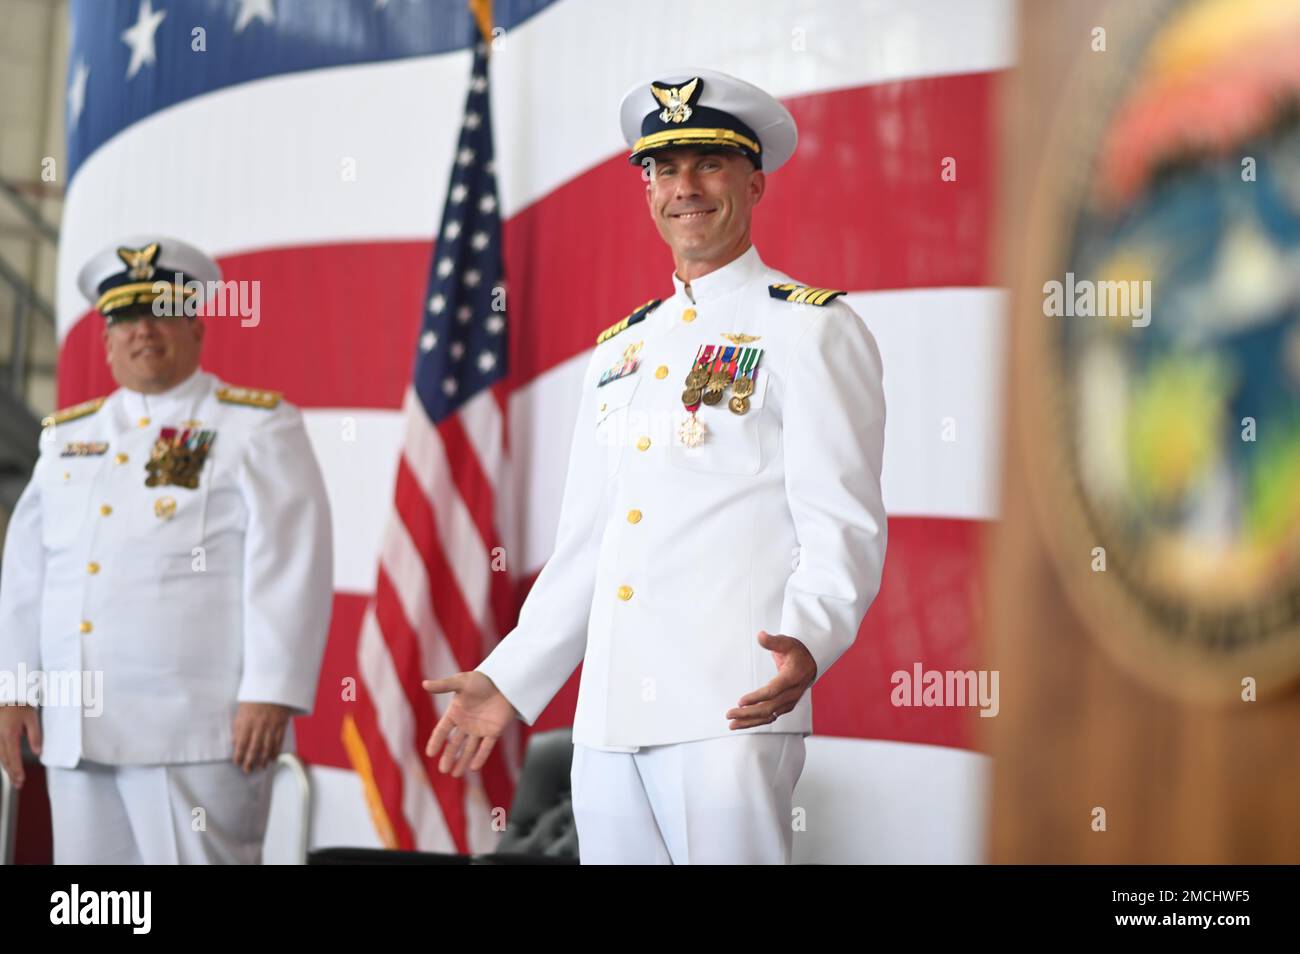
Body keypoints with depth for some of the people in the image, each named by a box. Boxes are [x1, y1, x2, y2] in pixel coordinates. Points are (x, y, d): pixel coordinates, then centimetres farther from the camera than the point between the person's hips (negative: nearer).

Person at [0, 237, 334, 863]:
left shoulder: (256, 429, 1)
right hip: (77, 734, 6)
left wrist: (271, 695, -17)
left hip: (197, 735, -6)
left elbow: (290, 569, -8)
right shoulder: (67, 437, 18)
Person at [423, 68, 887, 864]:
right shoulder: (620, 350, 20)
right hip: (606, 719, 7)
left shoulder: (812, 330, 0)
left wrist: (807, 644, -28)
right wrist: (509, 682, 19)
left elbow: (845, 526, -10)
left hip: (730, 714, -6)